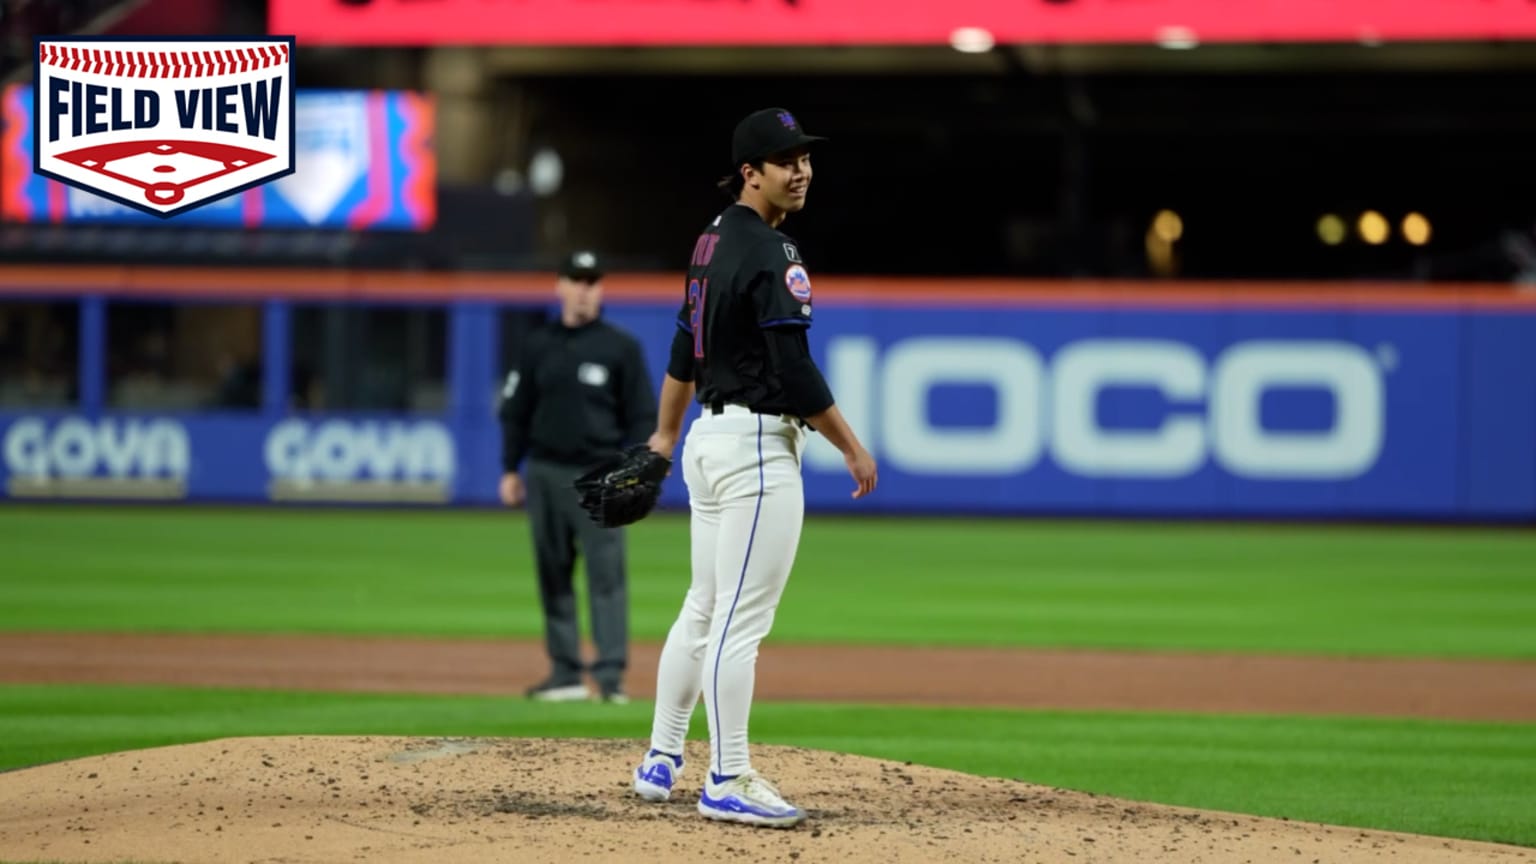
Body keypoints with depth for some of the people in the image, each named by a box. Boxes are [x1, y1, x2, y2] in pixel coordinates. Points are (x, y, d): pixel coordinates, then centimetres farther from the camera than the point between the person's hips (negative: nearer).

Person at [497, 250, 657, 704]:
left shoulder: (621, 348, 2)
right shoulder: (538, 346, 10)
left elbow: (642, 416, 1)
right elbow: (515, 411, 13)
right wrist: (510, 470, 7)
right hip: (545, 474, 4)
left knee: (606, 574, -9)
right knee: (554, 575, 6)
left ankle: (611, 674, -12)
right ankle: (566, 673, 12)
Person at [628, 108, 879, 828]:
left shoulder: (715, 238, 12)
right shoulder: (771, 255, -17)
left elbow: (684, 349, 22)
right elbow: (794, 373, -21)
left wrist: (666, 434, 32)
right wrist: (853, 447, -12)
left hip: (709, 439, 10)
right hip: (759, 445, -10)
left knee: (704, 608, 17)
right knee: (741, 620, -7)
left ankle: (661, 761, 23)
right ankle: (728, 783, -6)